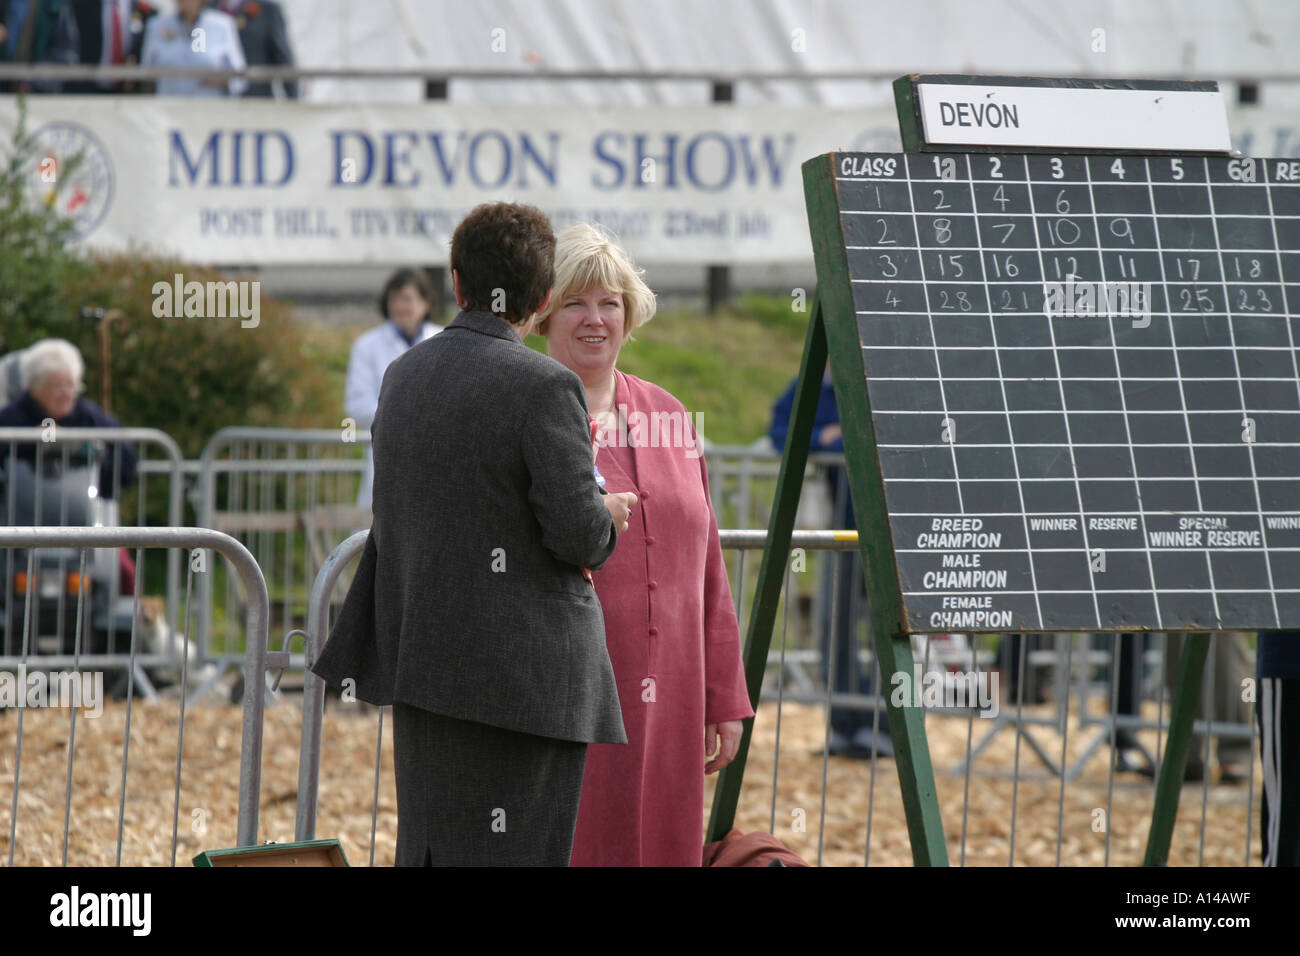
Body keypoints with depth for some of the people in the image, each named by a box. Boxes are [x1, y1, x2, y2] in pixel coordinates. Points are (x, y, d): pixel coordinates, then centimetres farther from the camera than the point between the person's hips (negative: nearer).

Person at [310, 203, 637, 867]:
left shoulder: (403, 375, 9)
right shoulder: (544, 388, -15)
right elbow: (577, 534, -18)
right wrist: (606, 518, 6)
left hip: (424, 655, 7)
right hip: (521, 665, -7)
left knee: (431, 851, 13)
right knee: (514, 857, -3)